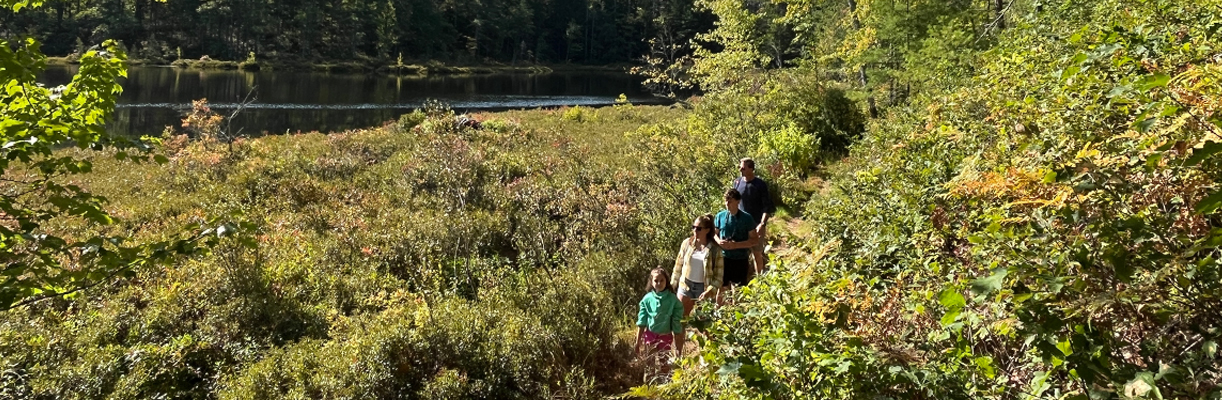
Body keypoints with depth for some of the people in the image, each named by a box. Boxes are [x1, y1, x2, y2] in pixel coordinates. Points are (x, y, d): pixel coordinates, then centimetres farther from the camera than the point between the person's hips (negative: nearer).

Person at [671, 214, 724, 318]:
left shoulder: (715, 250, -12)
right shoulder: (687, 243, -4)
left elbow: (718, 276, -11)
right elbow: (679, 265, 6)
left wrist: (709, 291, -22)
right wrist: (673, 284, 8)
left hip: (704, 288, -2)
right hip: (686, 285, 2)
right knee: (682, 316, 7)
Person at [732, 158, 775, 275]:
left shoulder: (761, 185, -11)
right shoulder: (737, 182, 0)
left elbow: (767, 206, -11)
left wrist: (762, 224, -22)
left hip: (756, 224, -3)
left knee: (756, 253, 4)